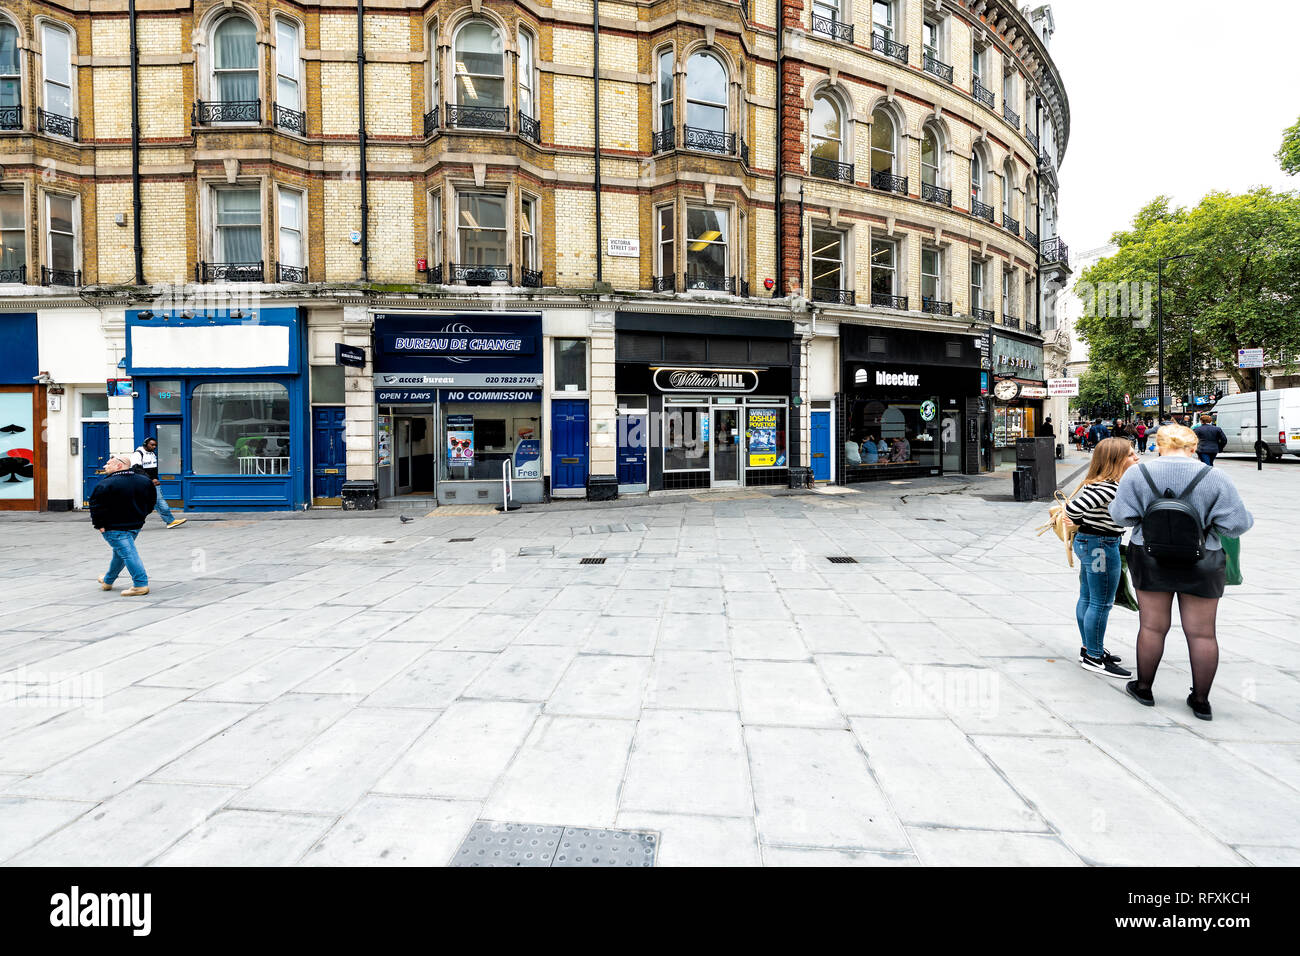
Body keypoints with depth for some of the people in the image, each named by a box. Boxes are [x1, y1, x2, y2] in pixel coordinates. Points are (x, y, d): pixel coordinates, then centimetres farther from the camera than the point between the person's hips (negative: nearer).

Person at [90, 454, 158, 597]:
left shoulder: (107, 483, -15)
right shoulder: (144, 480, 3)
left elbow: (96, 505, -15)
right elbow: (151, 501, 11)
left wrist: (99, 525, -6)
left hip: (115, 527, -7)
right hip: (136, 525, 7)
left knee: (128, 553, -10)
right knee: (119, 553, 21)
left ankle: (140, 584, -16)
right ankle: (107, 581, 39)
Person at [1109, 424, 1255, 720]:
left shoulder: (1137, 474, -8)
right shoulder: (1214, 478, -9)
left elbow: (1122, 516, -5)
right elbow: (1237, 525, -7)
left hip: (1150, 561, 0)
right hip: (1202, 566, 0)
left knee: (1152, 627, 12)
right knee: (1202, 633, 11)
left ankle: (1144, 688, 24)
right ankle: (1201, 701, 22)